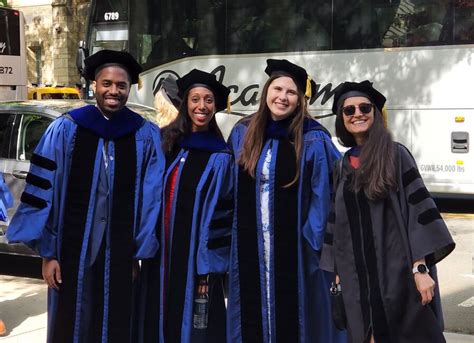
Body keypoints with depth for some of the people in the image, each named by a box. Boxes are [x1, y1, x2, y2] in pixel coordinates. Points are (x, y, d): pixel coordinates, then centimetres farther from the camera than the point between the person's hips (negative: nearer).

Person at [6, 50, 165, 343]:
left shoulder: (146, 136, 0)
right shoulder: (65, 130, -2)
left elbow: (152, 199, 2)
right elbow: (43, 192, -2)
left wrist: (141, 252, -2)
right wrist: (47, 252, -5)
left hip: (122, 255, 1)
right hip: (73, 251, 0)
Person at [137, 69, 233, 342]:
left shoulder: (220, 157, -5)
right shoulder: (165, 143, 6)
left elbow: (222, 214, -7)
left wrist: (208, 268, -11)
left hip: (196, 259, -4)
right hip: (160, 254, 4)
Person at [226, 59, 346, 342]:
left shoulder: (313, 140, -7)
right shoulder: (242, 134, 5)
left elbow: (326, 192, -6)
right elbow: (230, 190, 12)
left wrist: (315, 236, -9)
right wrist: (228, 240, 10)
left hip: (294, 250, -4)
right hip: (249, 250, 4)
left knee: (291, 320, 5)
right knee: (252, 318, 12)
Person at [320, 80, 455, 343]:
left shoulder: (395, 155, -5)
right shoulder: (343, 166, 10)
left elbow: (418, 208, -11)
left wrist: (421, 268, -18)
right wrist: (339, 272, 12)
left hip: (398, 270, -4)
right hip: (357, 277, 5)